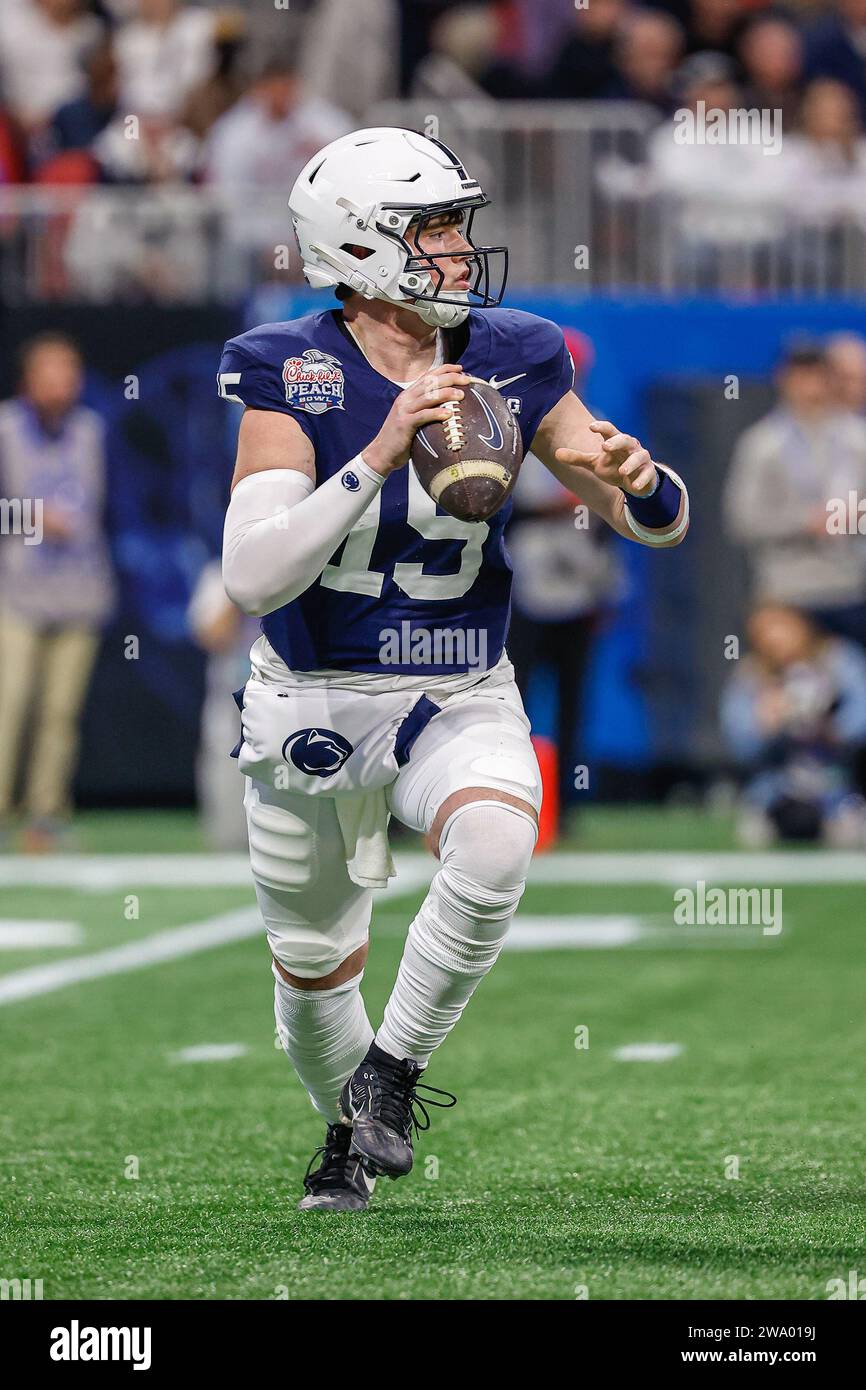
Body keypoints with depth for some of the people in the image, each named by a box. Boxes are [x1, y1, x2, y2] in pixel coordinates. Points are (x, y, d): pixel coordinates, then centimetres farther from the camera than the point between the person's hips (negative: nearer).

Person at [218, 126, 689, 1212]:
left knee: (495, 842, -31)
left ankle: (391, 1073, -10)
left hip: (457, 701, 1)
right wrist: (380, 455, -36)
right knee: (312, 966, 12)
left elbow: (658, 524, 1)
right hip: (313, 704, -1)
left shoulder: (509, 362, -6)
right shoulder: (295, 377, -16)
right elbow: (252, 580, -29)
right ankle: (349, 1131, 45)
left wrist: (633, 480, -24)